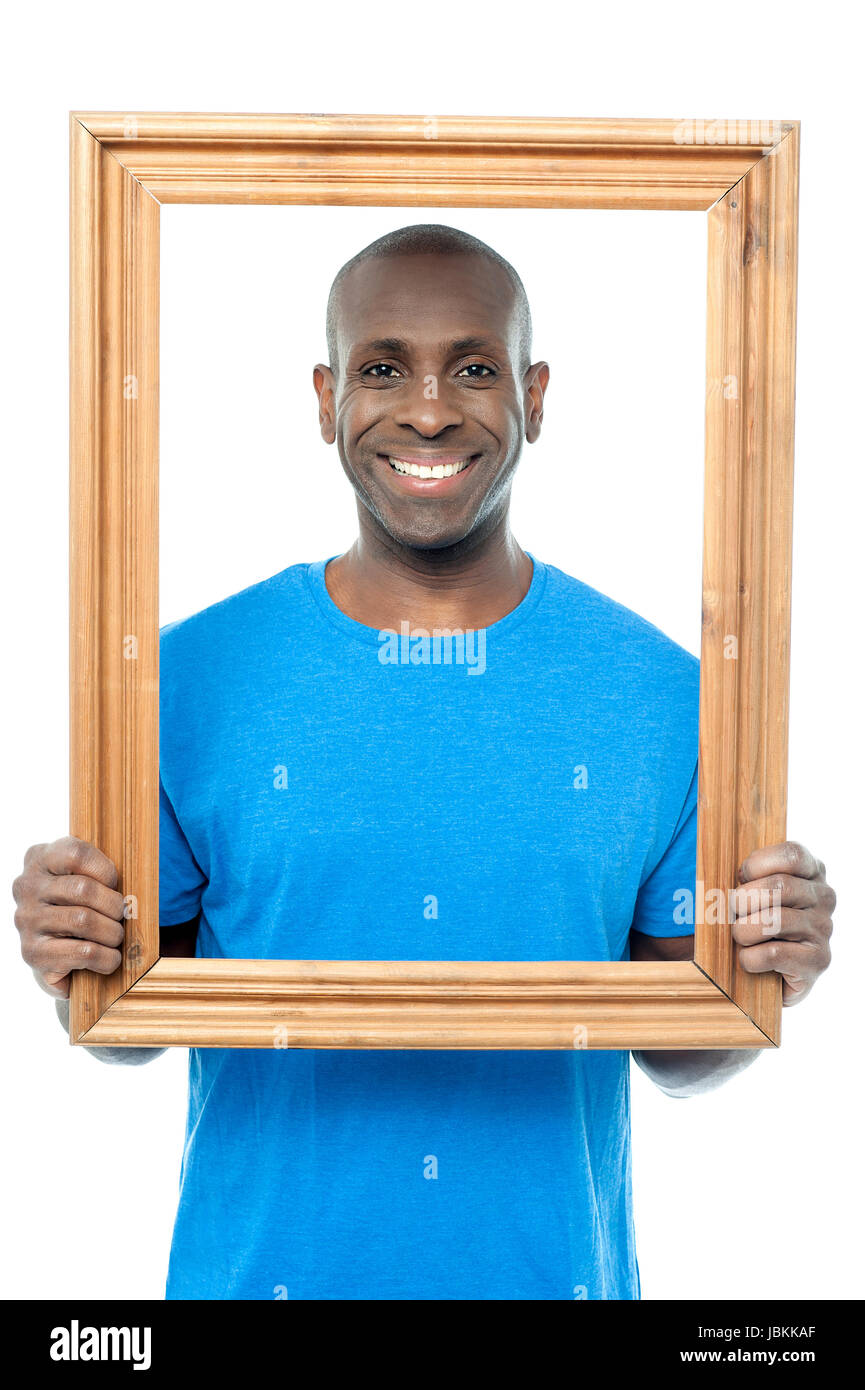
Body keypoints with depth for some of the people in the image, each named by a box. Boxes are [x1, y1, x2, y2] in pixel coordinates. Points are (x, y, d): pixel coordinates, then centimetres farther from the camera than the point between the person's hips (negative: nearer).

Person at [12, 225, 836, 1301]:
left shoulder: (660, 692, -7)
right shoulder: (192, 674, -9)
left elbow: (677, 1059, 1)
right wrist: (76, 972, -20)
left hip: (556, 1269, 1)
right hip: (256, 1267, 0)